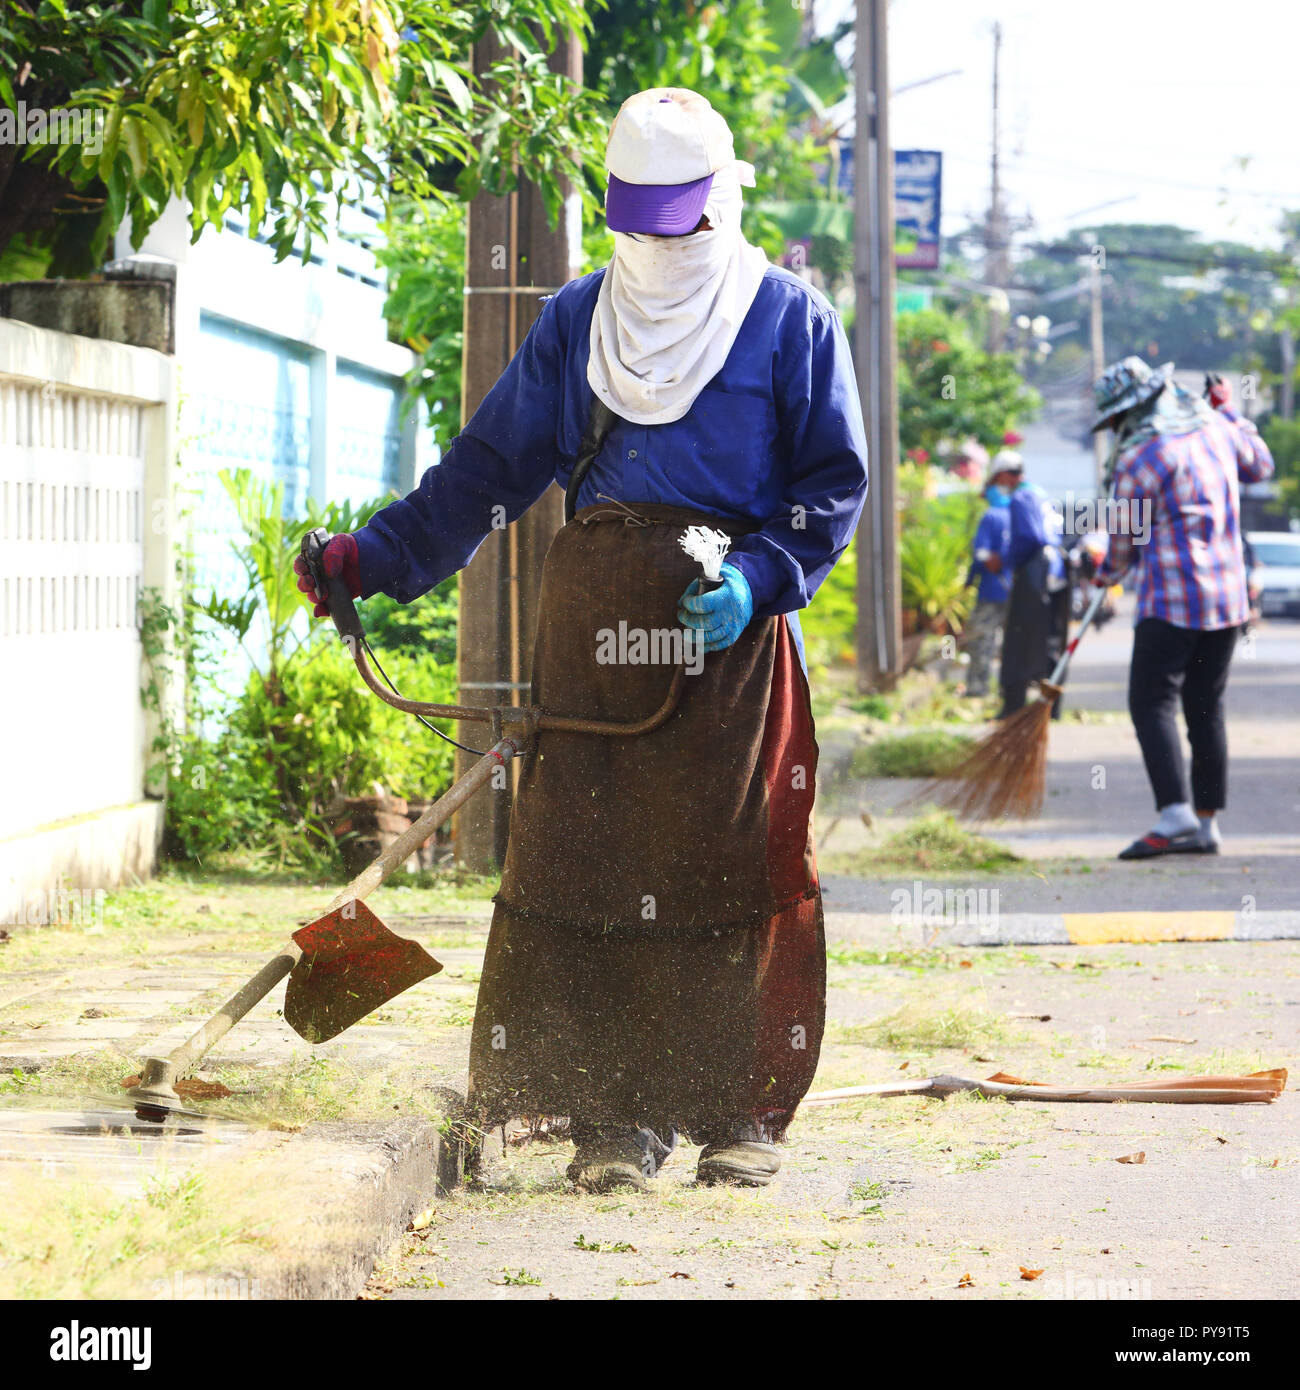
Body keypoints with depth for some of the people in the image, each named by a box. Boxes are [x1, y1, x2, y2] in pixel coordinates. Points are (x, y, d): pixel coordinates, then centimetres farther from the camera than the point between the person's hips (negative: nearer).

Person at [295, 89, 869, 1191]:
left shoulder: (791, 319, 5)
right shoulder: (580, 320, 15)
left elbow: (836, 481, 3)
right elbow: (493, 465, 16)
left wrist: (758, 578, -13)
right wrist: (378, 554, 9)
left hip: (732, 616, -3)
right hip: (595, 608, 3)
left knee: (738, 861, -4)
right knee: (592, 851, -4)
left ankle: (743, 1111, 5)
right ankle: (617, 1116, 1)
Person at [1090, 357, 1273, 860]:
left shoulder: (1139, 459, -13)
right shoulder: (1216, 429, 7)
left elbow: (1126, 539, -1)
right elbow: (1259, 466, 27)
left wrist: (1108, 573, 19)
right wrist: (1229, 412, 37)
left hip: (1173, 601, -8)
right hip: (1228, 596, 8)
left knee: (1151, 703, -8)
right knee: (1206, 709, 11)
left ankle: (1175, 813, -23)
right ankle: (1206, 823, 12)